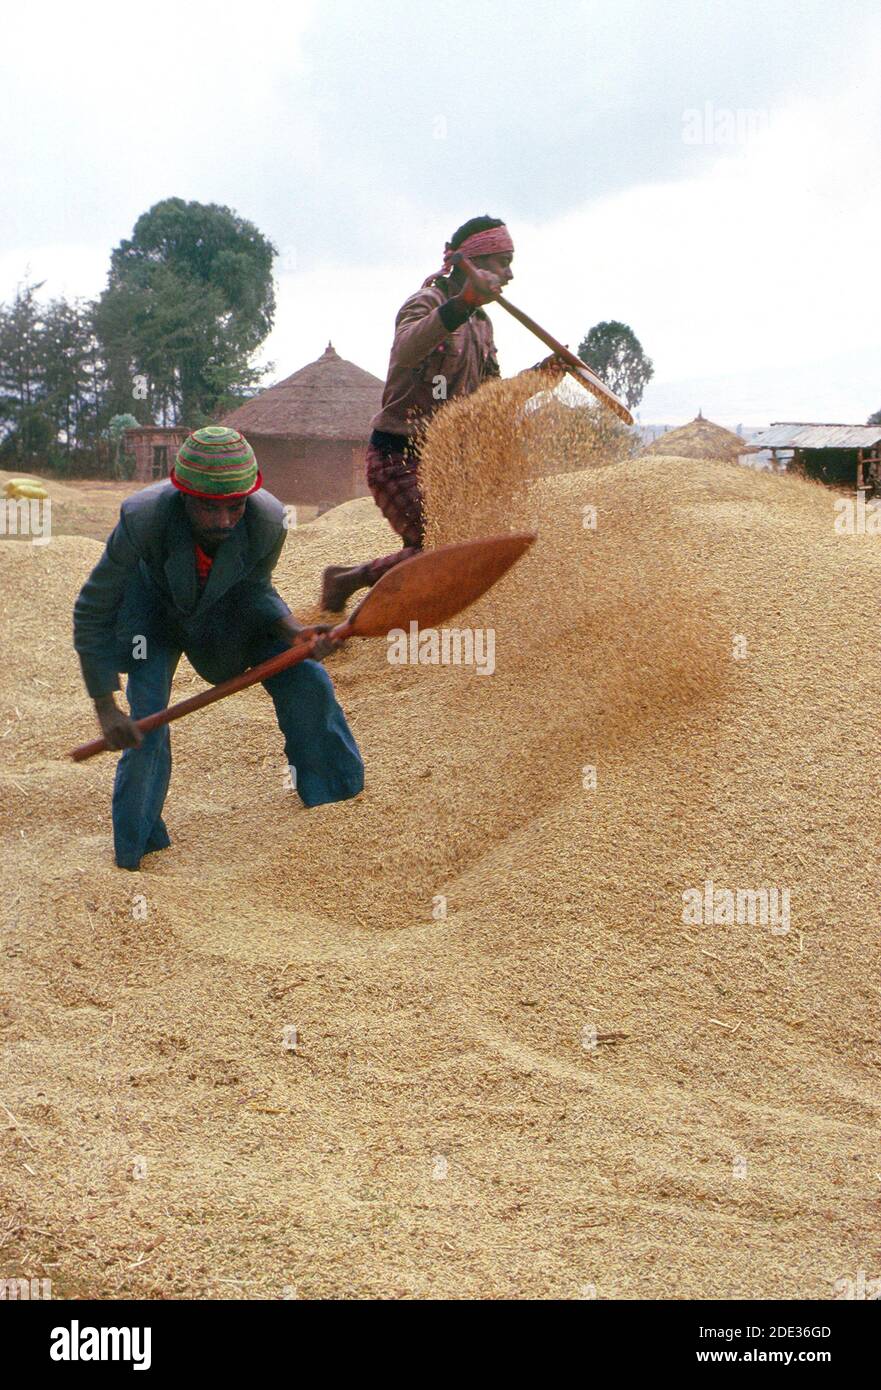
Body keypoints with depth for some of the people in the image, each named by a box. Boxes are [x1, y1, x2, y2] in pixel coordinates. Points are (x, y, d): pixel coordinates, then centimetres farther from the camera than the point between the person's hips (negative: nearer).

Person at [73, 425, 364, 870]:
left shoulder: (267, 522, -35)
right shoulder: (142, 519, -41)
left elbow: (255, 591, -13)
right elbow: (91, 613, -31)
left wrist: (294, 631, -33)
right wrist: (104, 706, -33)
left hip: (225, 608, 3)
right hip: (153, 607, -2)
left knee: (307, 681, -3)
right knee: (145, 721, -14)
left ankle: (335, 791, 25)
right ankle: (135, 849, 8)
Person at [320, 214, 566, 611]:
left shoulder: (481, 322, 16)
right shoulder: (427, 303, -10)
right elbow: (407, 350, -35)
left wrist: (541, 372, 5)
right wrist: (462, 303, -50)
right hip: (398, 456, -9)